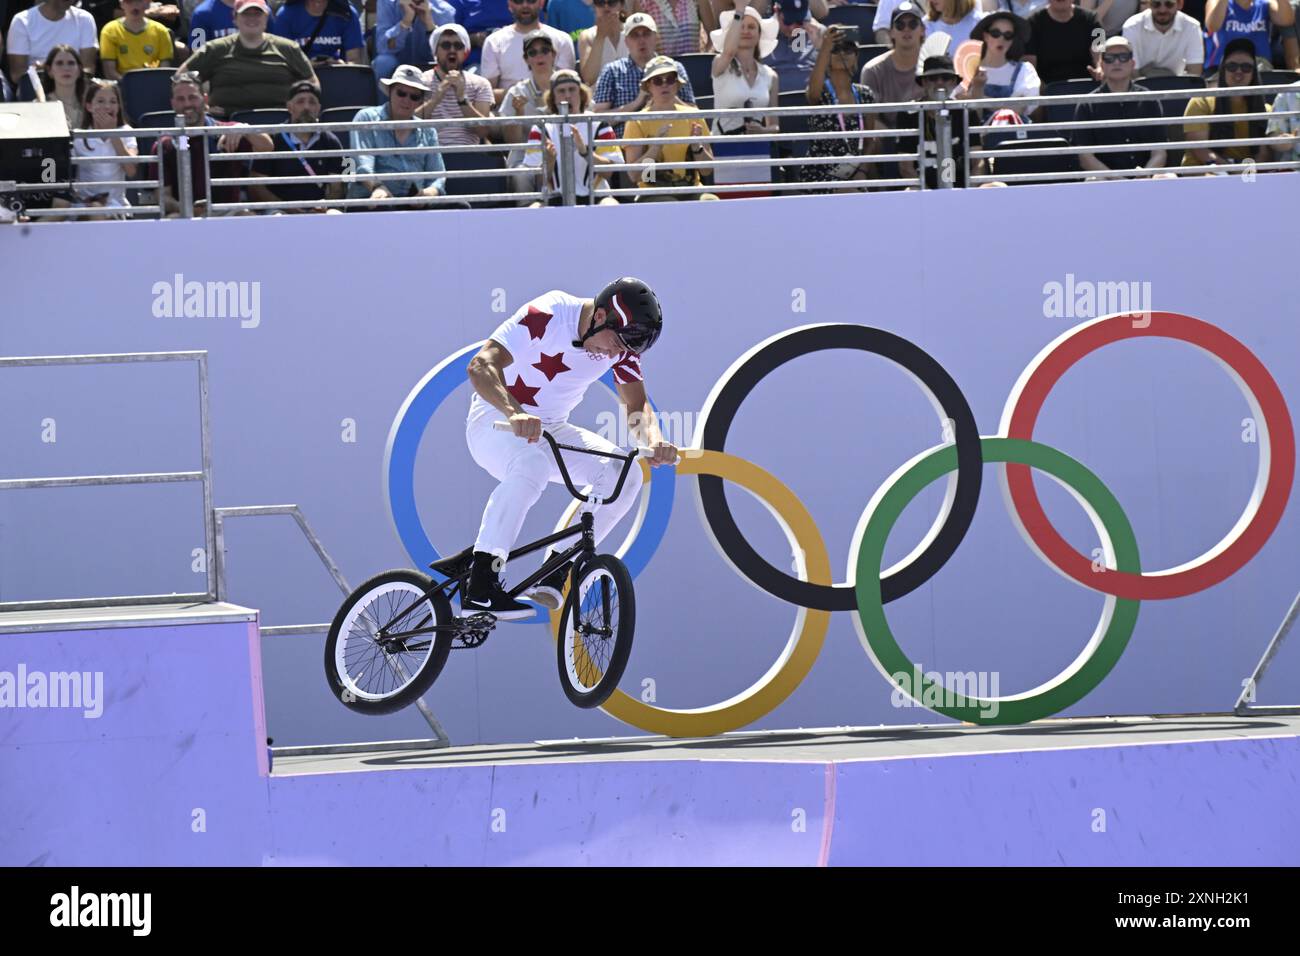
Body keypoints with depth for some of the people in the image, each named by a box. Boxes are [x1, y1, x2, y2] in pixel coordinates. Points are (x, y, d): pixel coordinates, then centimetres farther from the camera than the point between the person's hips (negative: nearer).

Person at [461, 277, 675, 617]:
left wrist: (654, 439, -29)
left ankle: (555, 575, -9)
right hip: (495, 422, -7)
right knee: (532, 464, -39)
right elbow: (481, 366, -35)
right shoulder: (547, 316, -26)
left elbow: (637, 405, -6)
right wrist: (515, 414, -53)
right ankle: (479, 590, -40)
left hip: (553, 430, 7)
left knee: (624, 473, -16)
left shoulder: (622, 342, -6)